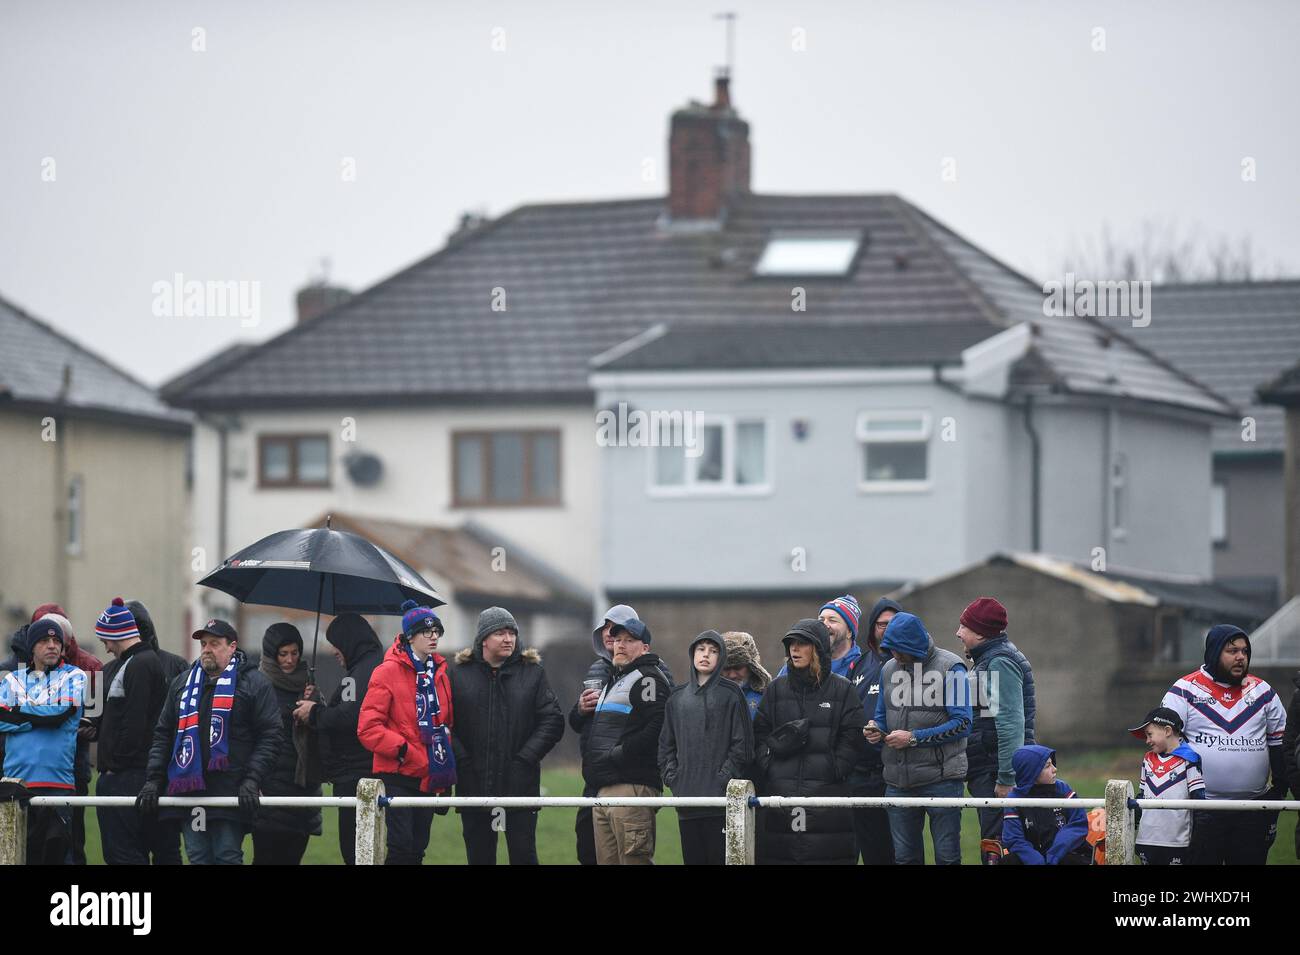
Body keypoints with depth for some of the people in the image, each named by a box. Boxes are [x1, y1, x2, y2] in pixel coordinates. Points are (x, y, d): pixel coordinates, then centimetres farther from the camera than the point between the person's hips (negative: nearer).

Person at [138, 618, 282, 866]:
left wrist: (252, 780, -15)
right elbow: (163, 734, 19)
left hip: (230, 790, -5)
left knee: (227, 857, -5)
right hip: (188, 788, 5)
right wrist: (153, 779, 9)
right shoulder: (182, 683, 18)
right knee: (198, 858, 5)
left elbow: (270, 736, -5)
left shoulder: (254, 684, 1)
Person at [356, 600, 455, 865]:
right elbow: (368, 728, -13)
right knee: (401, 846, -13)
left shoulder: (439, 672, 10)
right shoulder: (388, 672, -9)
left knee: (417, 849, 9)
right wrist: (402, 750, -19)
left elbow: (447, 723, 21)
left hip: (428, 778, 6)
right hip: (397, 776, -6)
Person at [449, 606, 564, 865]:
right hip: (474, 783, 1)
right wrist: (460, 759, -11)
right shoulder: (460, 673, 4)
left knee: (524, 853, -1)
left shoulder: (532, 672, 5)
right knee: (479, 856, 7)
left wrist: (527, 757, -9)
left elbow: (553, 720, 1)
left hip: (520, 784, -1)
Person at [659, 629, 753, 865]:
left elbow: (742, 744, -3)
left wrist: (723, 779, -10)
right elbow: (666, 743, 19)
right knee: (693, 858, 5)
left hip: (720, 798, -5)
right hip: (686, 797, 5)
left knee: (720, 857, -7)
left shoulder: (730, 693, 1)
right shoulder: (678, 696, 15)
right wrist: (672, 777, 5)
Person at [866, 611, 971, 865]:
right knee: (904, 857, 10)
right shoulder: (889, 670, 10)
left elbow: (962, 723, -13)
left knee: (947, 856, -1)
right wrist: (875, 730, -4)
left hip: (941, 778, -6)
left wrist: (914, 738, -17)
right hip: (898, 782, 6)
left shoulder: (949, 668, -8)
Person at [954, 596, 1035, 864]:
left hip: (995, 771, -11)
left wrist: (1006, 779, -22)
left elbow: (1011, 723, -19)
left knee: (994, 849, -15)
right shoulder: (986, 659, 20)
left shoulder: (1000, 662, -12)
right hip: (985, 771, 11)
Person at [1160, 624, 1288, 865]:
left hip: (1253, 808, 4)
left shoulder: (1262, 692, 11)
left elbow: (1279, 741, 17)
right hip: (1201, 810, -4)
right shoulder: (1186, 690, -1)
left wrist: (1280, 788, 9)